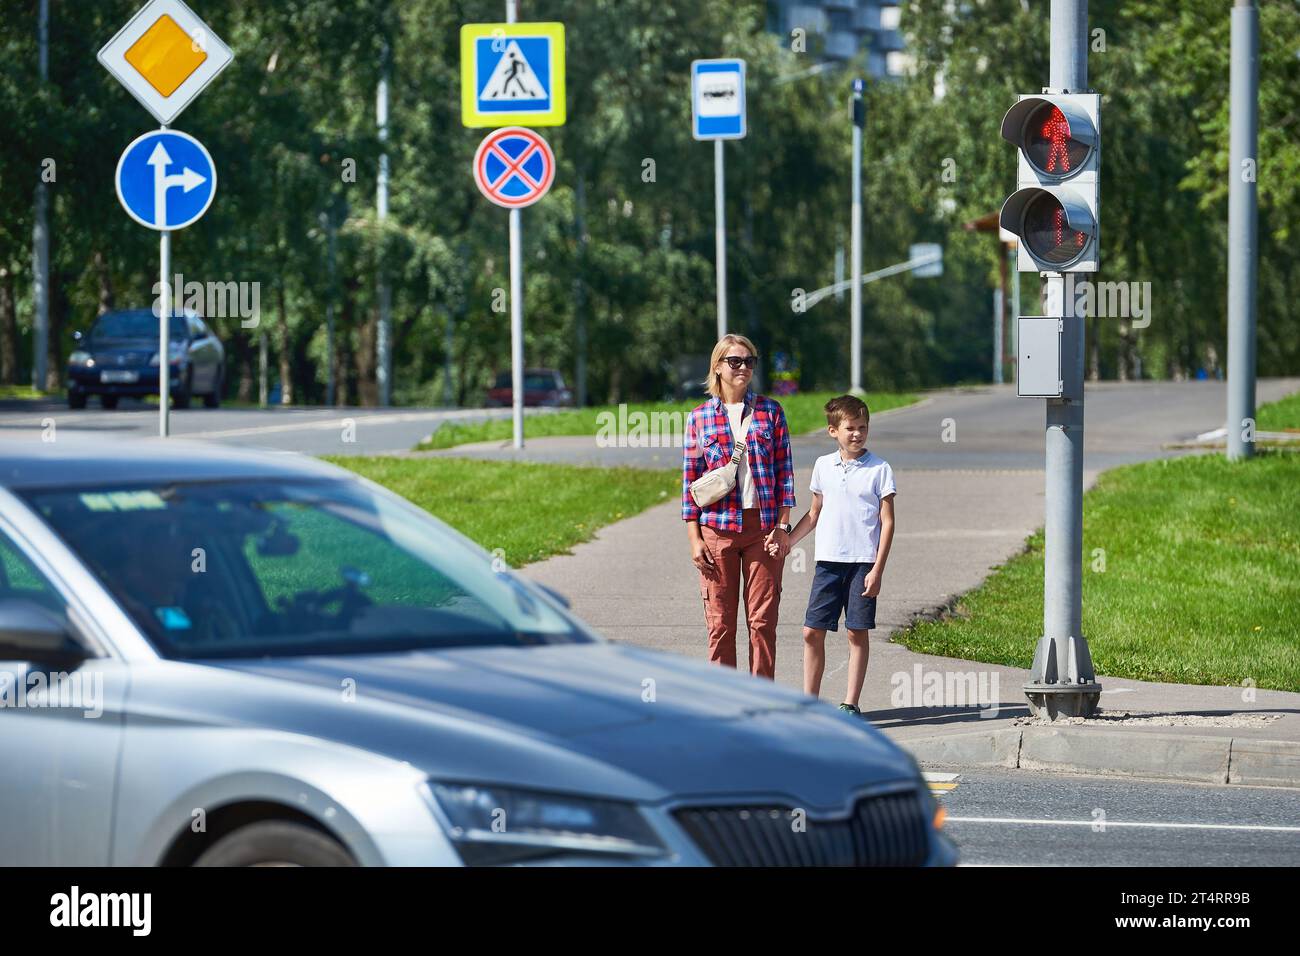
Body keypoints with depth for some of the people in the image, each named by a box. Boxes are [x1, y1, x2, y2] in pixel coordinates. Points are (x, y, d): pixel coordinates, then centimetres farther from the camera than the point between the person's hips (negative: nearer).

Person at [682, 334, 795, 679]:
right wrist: (694, 538, 0)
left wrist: (783, 526, -3)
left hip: (764, 529, 0)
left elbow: (784, 471, 5)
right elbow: (690, 479, 6)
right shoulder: (699, 418, 5)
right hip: (717, 530, 0)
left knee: (763, 620, 0)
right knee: (720, 622, 2)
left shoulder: (770, 412, 6)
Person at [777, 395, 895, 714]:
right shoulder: (823, 466, 9)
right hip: (828, 561, 4)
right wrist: (787, 541, 10)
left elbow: (887, 521, -3)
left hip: (863, 562, -3)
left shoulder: (879, 469, -2)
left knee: (858, 632, 0)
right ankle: (810, 699, 9)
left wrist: (878, 570, -9)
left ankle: (851, 703, 6)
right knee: (812, 631, 1)